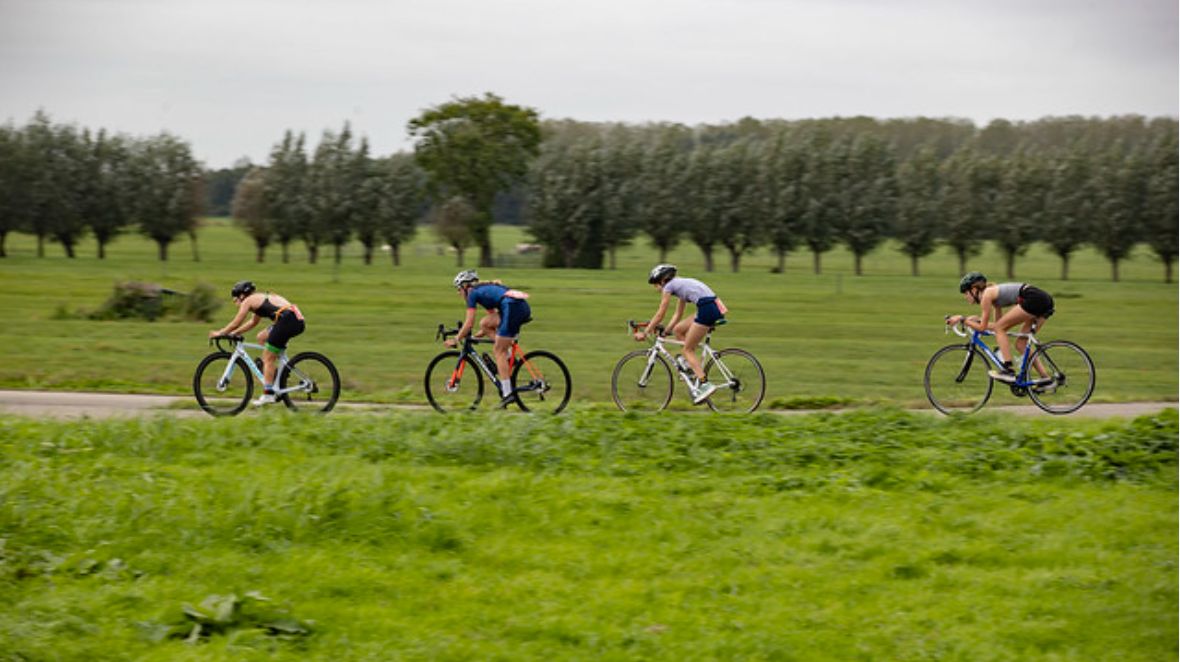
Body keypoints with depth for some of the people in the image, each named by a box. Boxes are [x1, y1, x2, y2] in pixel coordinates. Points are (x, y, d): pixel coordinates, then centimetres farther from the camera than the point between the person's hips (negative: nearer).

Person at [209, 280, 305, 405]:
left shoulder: (248, 301, 3)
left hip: (287, 321, -9)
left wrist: (219, 333, 18)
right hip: (297, 321, 9)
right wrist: (233, 333, 40)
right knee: (262, 337, 24)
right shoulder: (259, 298, 29)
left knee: (268, 358, -1)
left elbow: (236, 323, 5)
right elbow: (253, 322, 40)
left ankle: (268, 394, -3)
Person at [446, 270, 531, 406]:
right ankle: (508, 358, 10)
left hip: (512, 308, -8)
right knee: (485, 323, 21)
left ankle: (507, 393, -5)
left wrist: (456, 340, 17)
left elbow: (469, 323, 5)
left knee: (499, 352, -1)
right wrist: (473, 337, 39)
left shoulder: (473, 293, 10)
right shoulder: (486, 290, 33)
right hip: (524, 307, 8)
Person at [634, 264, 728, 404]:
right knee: (678, 329, 21)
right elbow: (678, 314, 32)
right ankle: (691, 366, 15)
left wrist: (644, 333, 10)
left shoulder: (668, 286, 3)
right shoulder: (680, 284, 27)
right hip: (715, 307, 9)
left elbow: (660, 315, 3)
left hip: (707, 309, -9)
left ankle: (705, 384, -15)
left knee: (688, 350, -2)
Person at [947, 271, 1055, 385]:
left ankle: (1009, 371, -7)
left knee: (1000, 328, -1)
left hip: (1034, 299, -9)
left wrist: (962, 319, 10)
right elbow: (997, 325, 31)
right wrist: (977, 320, 28)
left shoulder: (987, 295, 0)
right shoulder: (993, 293, 25)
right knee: (1021, 344, 14)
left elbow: (982, 327, 1)